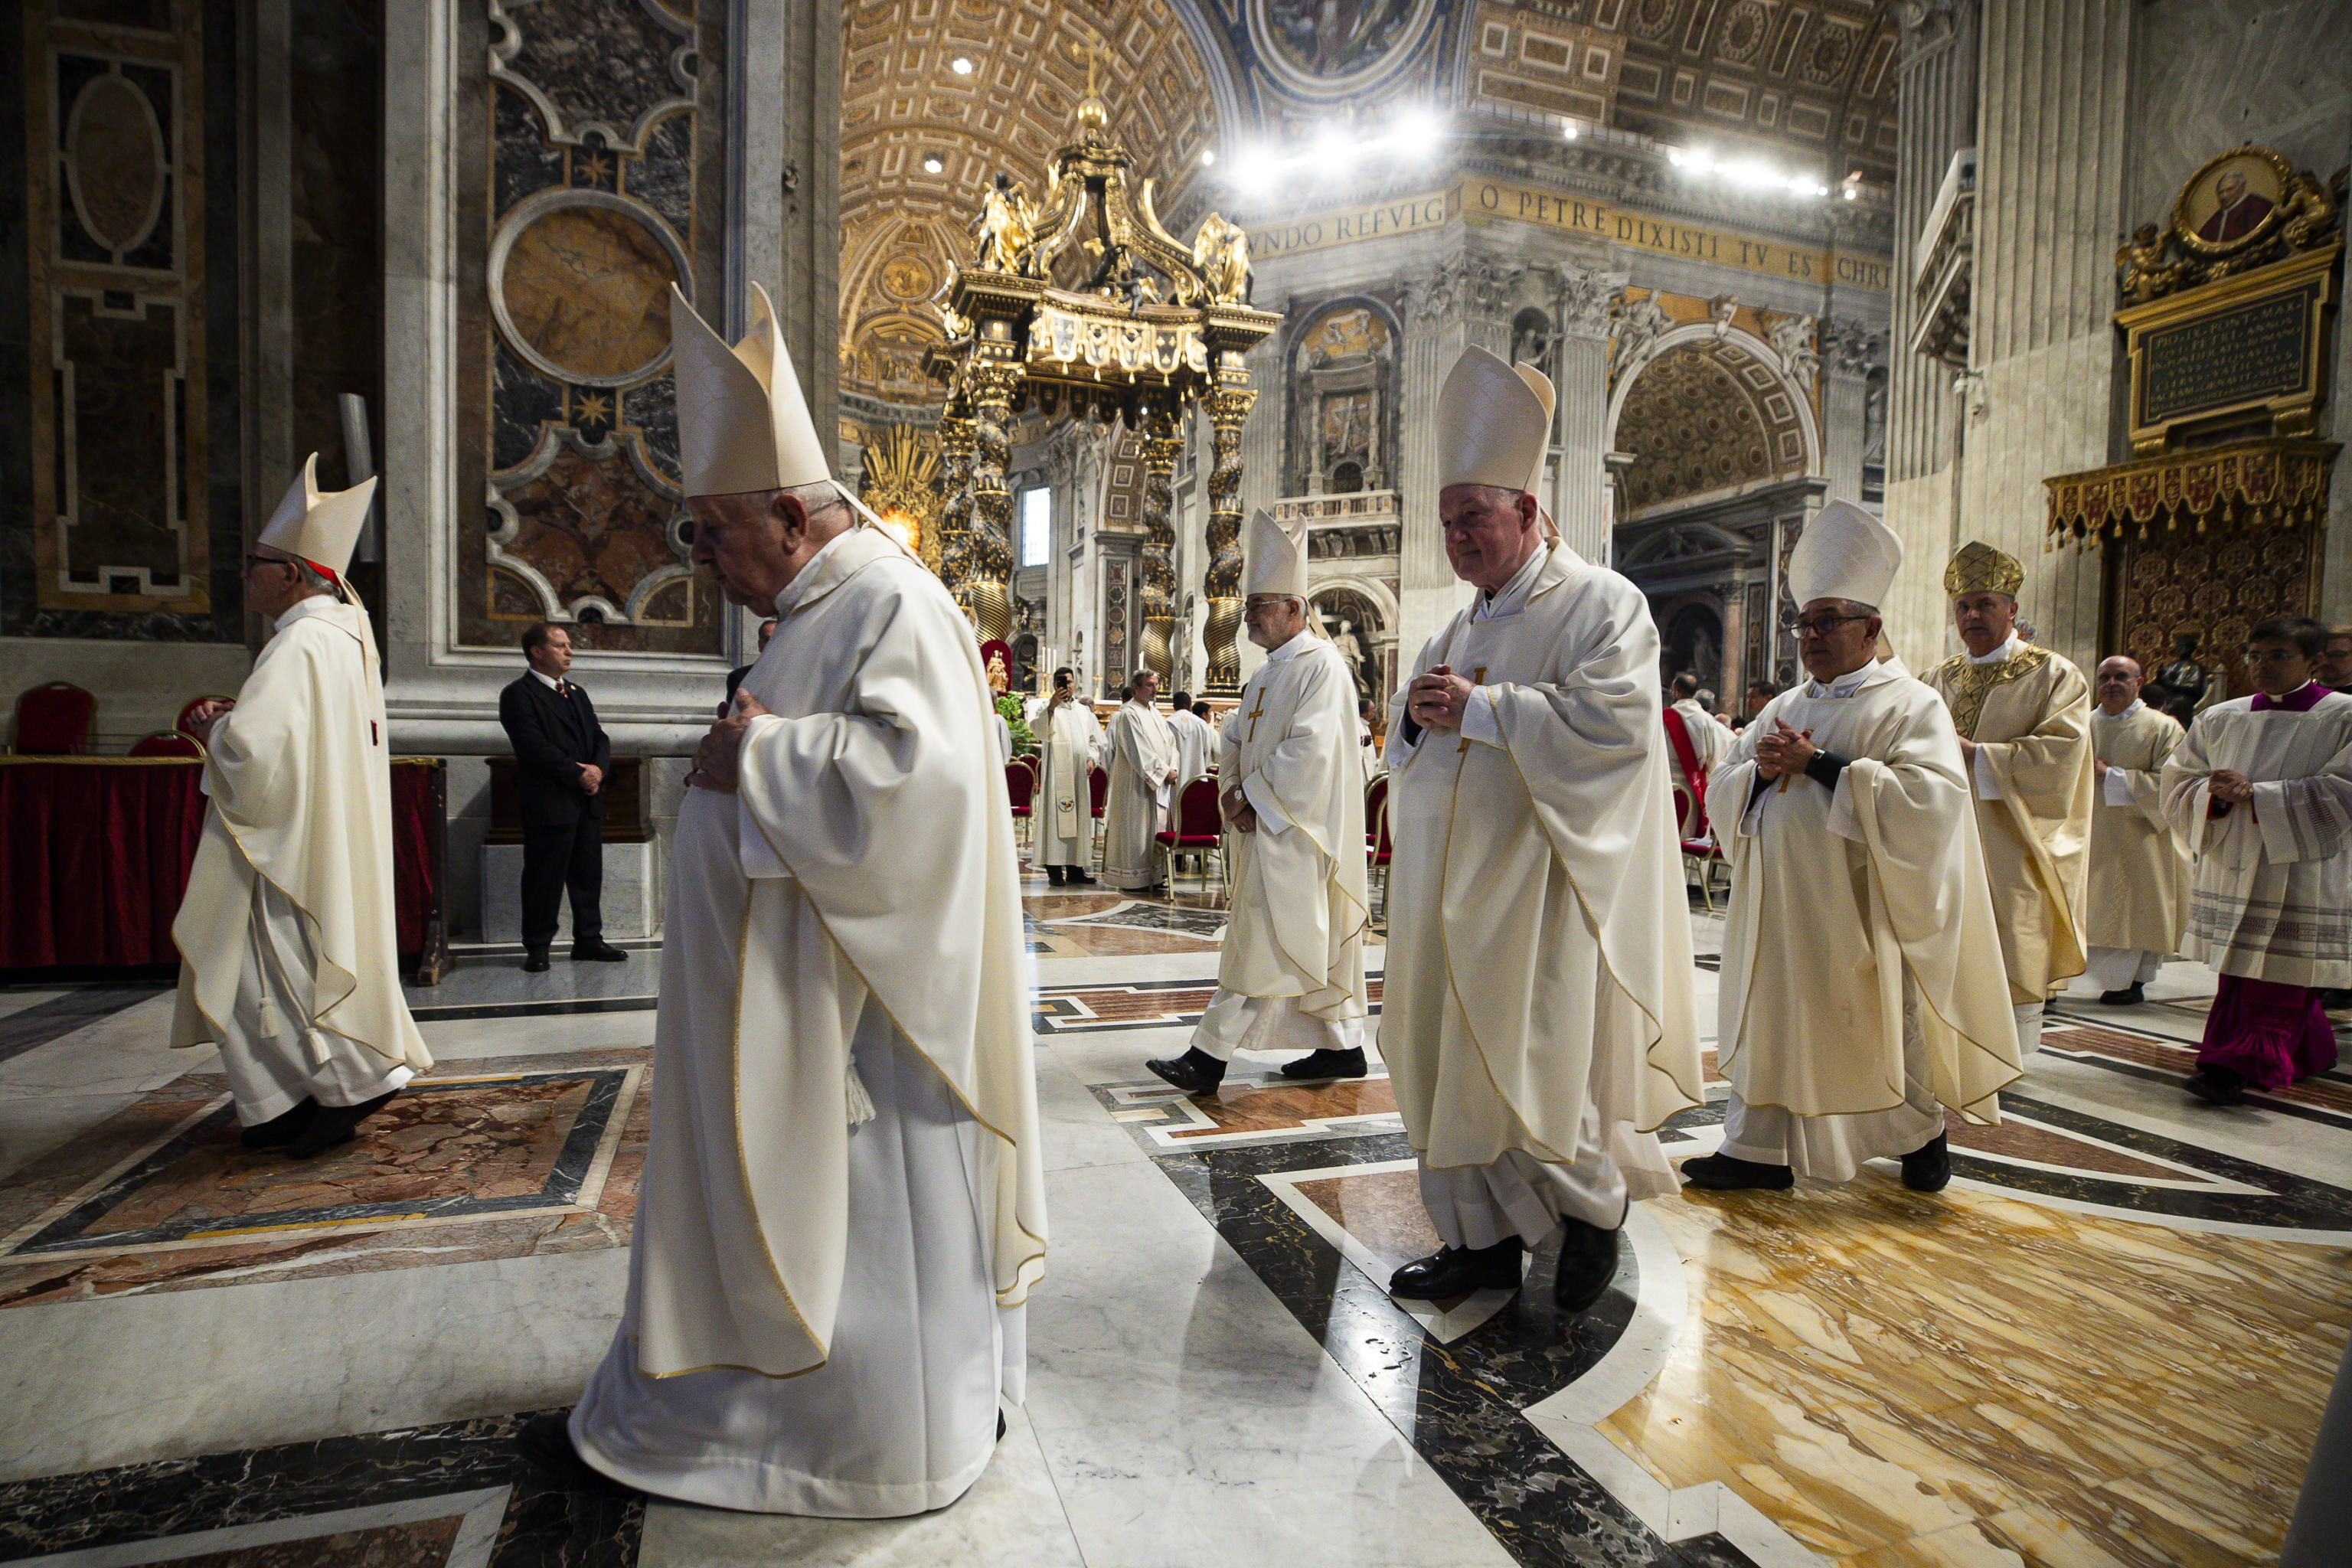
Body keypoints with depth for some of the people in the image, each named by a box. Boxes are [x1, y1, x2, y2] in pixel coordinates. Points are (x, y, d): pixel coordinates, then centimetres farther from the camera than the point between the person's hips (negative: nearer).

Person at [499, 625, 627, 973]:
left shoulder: (577, 693, 20)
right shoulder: (518, 695, -5)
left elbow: (600, 737, 14)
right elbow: (534, 747, -15)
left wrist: (599, 768, -6)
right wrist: (577, 774, -16)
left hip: (587, 801, 7)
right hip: (548, 803, -7)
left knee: (588, 875, 10)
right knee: (545, 876, 0)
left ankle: (588, 940, 19)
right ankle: (537, 946, 11)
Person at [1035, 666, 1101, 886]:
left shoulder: (1084, 710, 18)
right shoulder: (1049, 708, 2)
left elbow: (1094, 740, 20)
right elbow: (1042, 732, -16)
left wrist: (1091, 759, 1)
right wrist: (1052, 706, -29)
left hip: (1080, 772, 5)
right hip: (1057, 770, -5)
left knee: (1079, 817, 6)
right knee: (1056, 816, -8)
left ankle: (1075, 868, 12)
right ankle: (1054, 870, -6)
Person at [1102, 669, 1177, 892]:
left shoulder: (1153, 713, 17)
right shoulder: (1129, 714, -11)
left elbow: (1169, 742, 16)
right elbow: (1140, 751, -18)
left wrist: (1172, 768, -1)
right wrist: (1164, 771, -16)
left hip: (1157, 782, 9)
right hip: (1136, 784, -9)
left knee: (1154, 829, 10)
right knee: (1136, 829, -5)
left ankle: (1151, 877, 17)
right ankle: (1133, 879, 1)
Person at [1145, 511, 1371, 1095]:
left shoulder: (1321, 667, -12)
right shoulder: (1267, 674, 17)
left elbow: (1310, 750, -22)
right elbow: (1233, 740, 16)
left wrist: (1254, 800, -15)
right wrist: (1237, 792, -2)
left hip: (1295, 830, -9)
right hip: (1265, 826, 9)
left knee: (1263, 942, -7)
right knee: (1317, 942, 13)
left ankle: (1209, 1057, -6)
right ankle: (1343, 1047, 22)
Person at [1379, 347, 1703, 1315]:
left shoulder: (1600, 603, -5)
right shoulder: (1461, 628, 17)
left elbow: (1614, 722, -20)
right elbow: (1407, 739, 19)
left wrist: (1480, 708, -19)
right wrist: (1417, 714, -4)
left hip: (1546, 881, -7)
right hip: (1459, 883, 7)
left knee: (1545, 1057, -1)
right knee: (1458, 1060, 9)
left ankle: (1595, 1205, 27)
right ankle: (1487, 1239, 23)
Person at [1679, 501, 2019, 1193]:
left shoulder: (1910, 704, -4)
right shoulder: (1784, 707, 14)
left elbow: (1929, 797, -19)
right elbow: (1722, 791, 10)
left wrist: (1820, 765, -21)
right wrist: (1762, 769, -12)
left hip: (1859, 909, -5)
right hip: (1780, 903, 5)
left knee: (1881, 1027, 7)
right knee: (1769, 1021, 6)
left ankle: (1921, 1133, 32)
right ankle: (1759, 1150, 15)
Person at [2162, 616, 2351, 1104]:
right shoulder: (2218, 720, 9)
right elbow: (2178, 785, 8)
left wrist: (2256, 795, -21)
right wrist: (2216, 795, -14)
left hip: (2300, 872, -5)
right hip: (2232, 868, 5)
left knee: (2275, 973, -5)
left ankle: (2235, 1066, -4)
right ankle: (2310, 1053, 34)